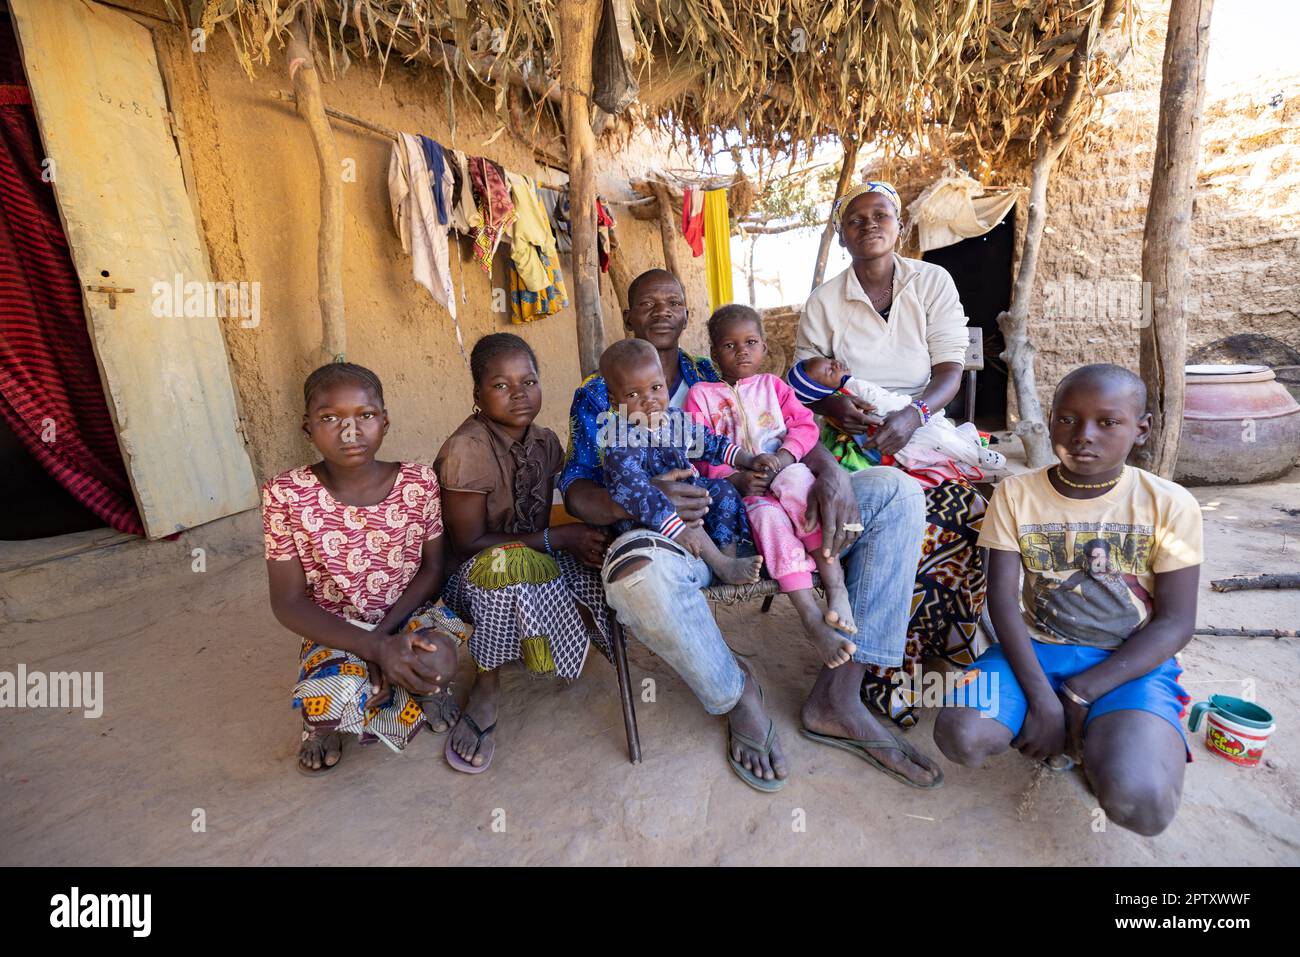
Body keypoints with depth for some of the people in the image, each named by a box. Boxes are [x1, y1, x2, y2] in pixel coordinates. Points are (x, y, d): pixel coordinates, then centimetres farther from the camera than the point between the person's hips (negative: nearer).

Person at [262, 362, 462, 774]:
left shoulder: (418, 481, -12)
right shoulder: (286, 494, -15)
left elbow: (432, 569, -4)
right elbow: (288, 603, -13)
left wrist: (385, 633, -20)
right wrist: (375, 648, -25)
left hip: (408, 616, 1)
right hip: (335, 631, 0)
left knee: (437, 662, -30)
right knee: (337, 697, -30)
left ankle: (428, 692, 11)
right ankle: (321, 722, 11)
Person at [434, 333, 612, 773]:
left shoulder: (545, 442, 0)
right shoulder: (466, 449, -21)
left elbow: (546, 518, 4)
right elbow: (467, 544, -21)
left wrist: (584, 538, -16)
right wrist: (557, 539, -23)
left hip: (536, 560, 6)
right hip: (473, 574, -6)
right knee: (508, 562, -39)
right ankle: (487, 688, -15)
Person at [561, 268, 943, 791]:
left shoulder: (715, 375, 18)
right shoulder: (598, 394, 10)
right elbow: (577, 487, -2)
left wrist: (831, 472, -16)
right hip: (668, 534, -3)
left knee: (895, 490, -9)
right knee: (636, 572, -42)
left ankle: (835, 698, -11)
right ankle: (737, 694, -8)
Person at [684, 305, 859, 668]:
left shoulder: (772, 385, 19)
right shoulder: (701, 394, 11)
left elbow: (805, 425, 6)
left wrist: (782, 458, -14)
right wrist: (735, 478, -15)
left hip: (785, 470, 2)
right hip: (739, 489, -1)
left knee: (798, 482, -34)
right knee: (769, 516, -33)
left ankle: (836, 584, -34)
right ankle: (812, 620, -34)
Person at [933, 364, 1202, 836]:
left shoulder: (1169, 504, -5)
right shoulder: (1016, 494, -5)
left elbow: (1175, 623, -7)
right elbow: (1003, 599, -9)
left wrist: (1078, 695, -15)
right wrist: (1041, 697, -19)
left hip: (1130, 664, -1)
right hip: (1036, 649, 2)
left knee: (1140, 804, -28)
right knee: (960, 736, -24)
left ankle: (1102, 740, 9)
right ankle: (1078, 733, 7)